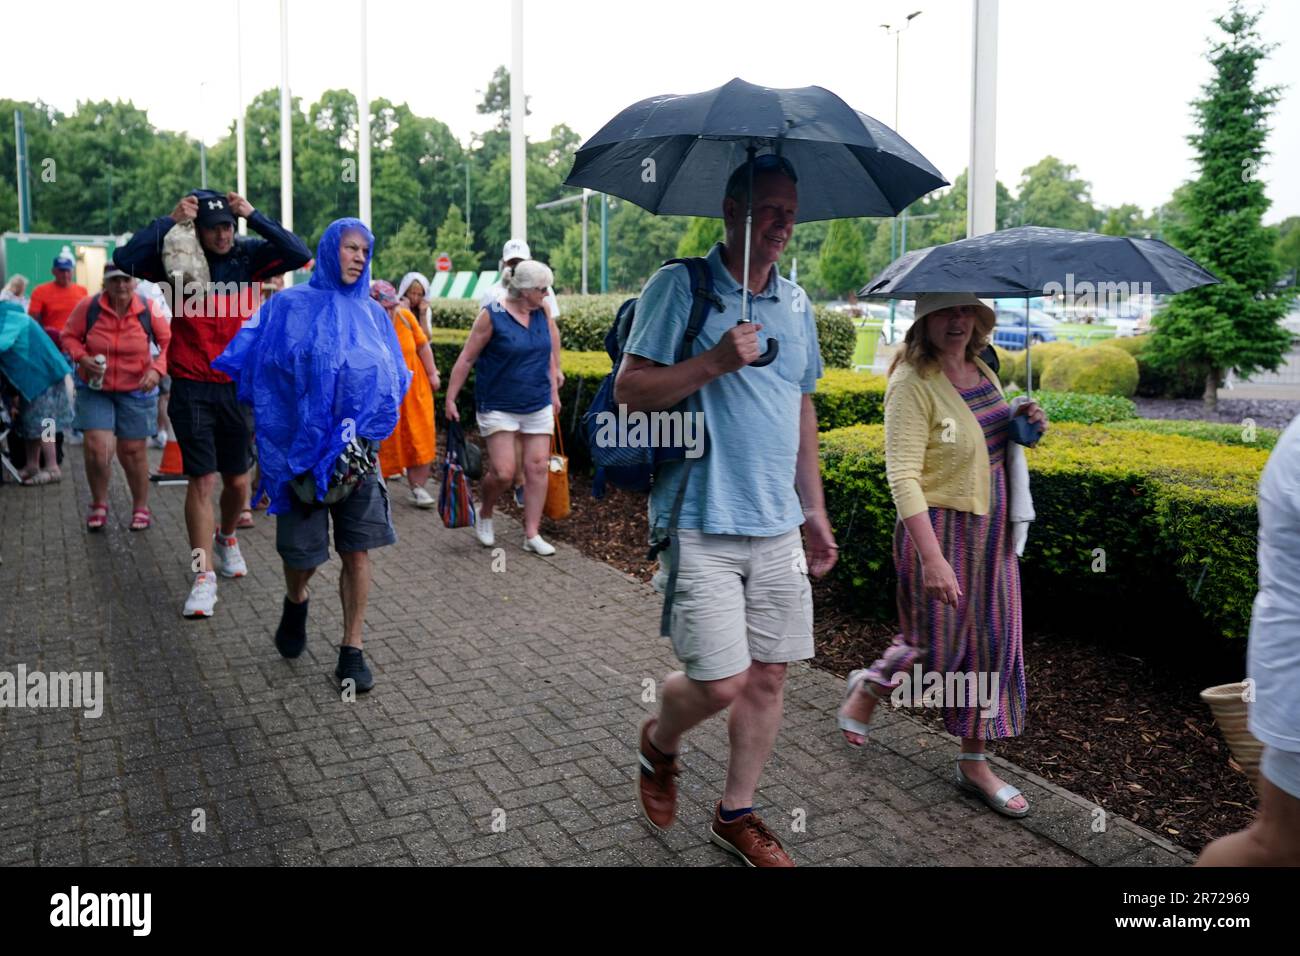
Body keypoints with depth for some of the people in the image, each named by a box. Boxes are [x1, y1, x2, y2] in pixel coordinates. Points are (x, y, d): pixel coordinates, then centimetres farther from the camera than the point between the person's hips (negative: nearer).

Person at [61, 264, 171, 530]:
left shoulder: (149, 309, -11)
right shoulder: (88, 306, -10)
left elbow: (169, 343, -5)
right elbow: (69, 336, 2)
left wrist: (157, 369, -21)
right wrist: (82, 359, -17)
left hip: (136, 391, 0)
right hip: (95, 389, 0)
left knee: (132, 451, 8)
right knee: (96, 448, -9)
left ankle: (141, 507, 26)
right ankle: (99, 505, 15)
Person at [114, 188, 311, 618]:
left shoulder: (248, 255, 0)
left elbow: (300, 255, -14)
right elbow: (124, 261, -16)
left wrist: (253, 214, -16)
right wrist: (169, 221, -17)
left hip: (239, 388, 2)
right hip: (192, 388, -2)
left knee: (237, 481, 13)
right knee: (201, 480, -5)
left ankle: (227, 537, 43)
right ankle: (204, 578, 3)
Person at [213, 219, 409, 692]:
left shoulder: (373, 314, 10)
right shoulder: (289, 306, 0)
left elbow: (394, 380, 14)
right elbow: (244, 364, -1)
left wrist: (380, 412, -3)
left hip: (358, 452, 2)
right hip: (303, 448, -2)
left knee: (357, 551, 0)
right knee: (302, 553, 4)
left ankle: (352, 650, 11)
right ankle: (296, 603, 39)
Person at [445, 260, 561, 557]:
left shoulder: (542, 313, 4)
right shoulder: (492, 316, -11)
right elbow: (466, 359, -7)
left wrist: (554, 392, 16)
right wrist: (450, 399, -7)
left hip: (538, 407, 5)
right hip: (498, 407, -5)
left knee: (538, 468, 1)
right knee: (503, 472, -8)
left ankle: (532, 534, 10)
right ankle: (485, 515, 22)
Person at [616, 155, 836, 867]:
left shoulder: (795, 302, 14)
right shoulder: (679, 286, -5)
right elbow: (630, 390, -10)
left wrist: (813, 508, 18)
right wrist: (715, 362, -22)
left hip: (777, 526, 6)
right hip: (699, 523, -6)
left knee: (769, 676, 10)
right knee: (722, 682, -7)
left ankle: (736, 815, 28)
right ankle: (657, 743, 27)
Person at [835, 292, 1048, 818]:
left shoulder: (982, 371, 6)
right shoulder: (913, 383, -17)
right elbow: (903, 477, -23)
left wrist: (1024, 422, 0)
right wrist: (932, 558, -29)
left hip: (992, 529, 8)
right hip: (939, 529, -7)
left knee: (992, 642, 11)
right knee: (937, 645, 4)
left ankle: (974, 761, 26)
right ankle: (869, 687, 35)